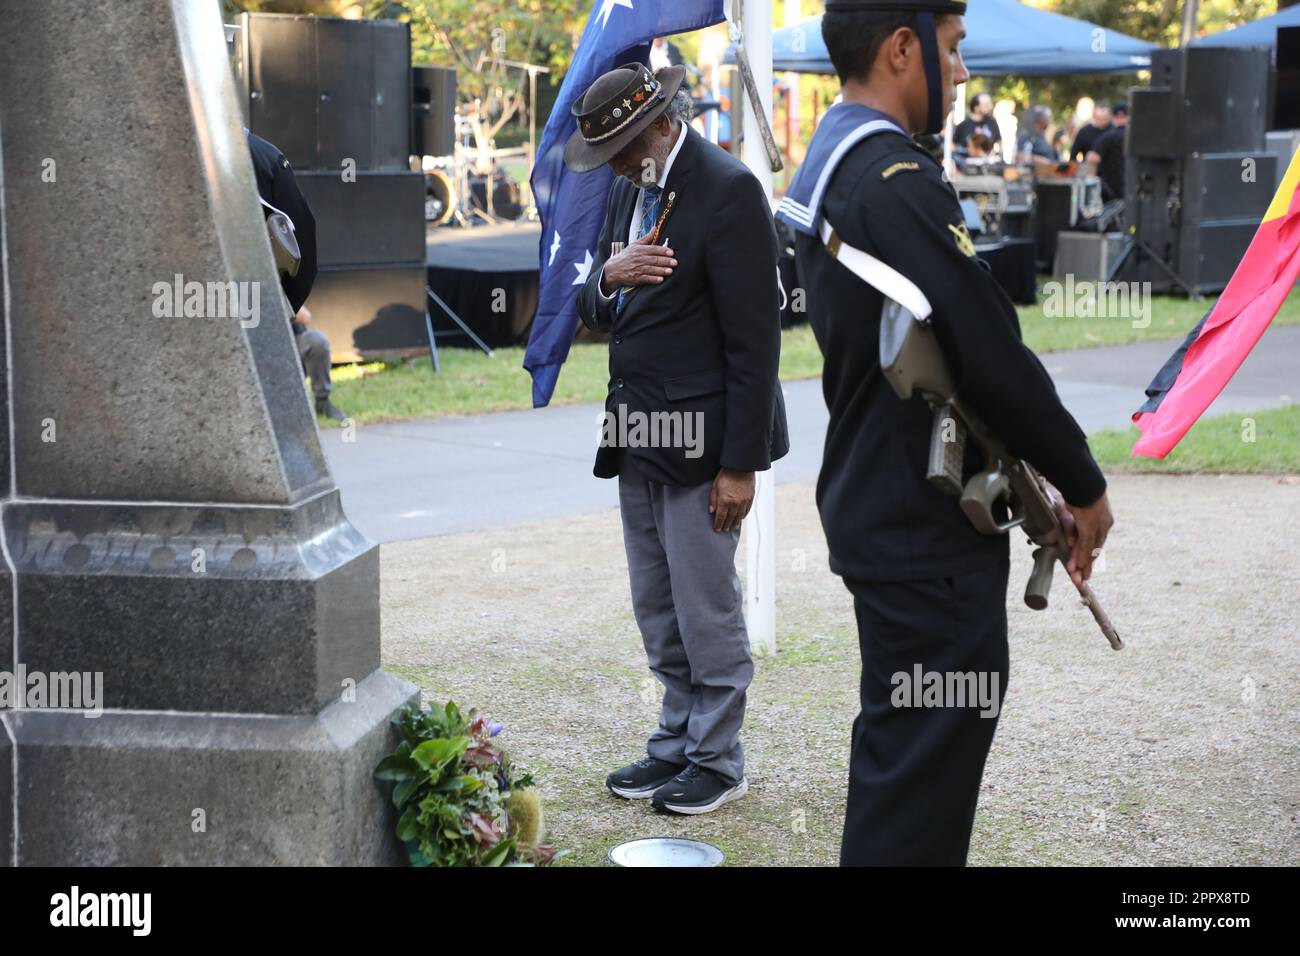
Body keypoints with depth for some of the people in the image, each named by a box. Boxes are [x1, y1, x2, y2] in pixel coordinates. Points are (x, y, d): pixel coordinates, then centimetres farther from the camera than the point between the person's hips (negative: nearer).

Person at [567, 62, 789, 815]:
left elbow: (753, 338, -17)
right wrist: (609, 277, -10)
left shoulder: (728, 190, -15)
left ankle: (718, 760, 16)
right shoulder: (632, 188, 11)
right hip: (639, 439, 9)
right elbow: (597, 313, 15)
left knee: (708, 609, 1)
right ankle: (677, 743, 29)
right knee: (658, 611, 16)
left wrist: (740, 464, -19)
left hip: (700, 440, -8)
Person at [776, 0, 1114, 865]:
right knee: (927, 761, -3)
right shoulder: (899, 184, -20)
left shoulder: (832, 169, 12)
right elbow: (993, 356, -22)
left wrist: (1028, 478, 13)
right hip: (927, 532, -10)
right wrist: (1084, 485, -8)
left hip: (877, 508, 10)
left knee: (902, 742, 20)